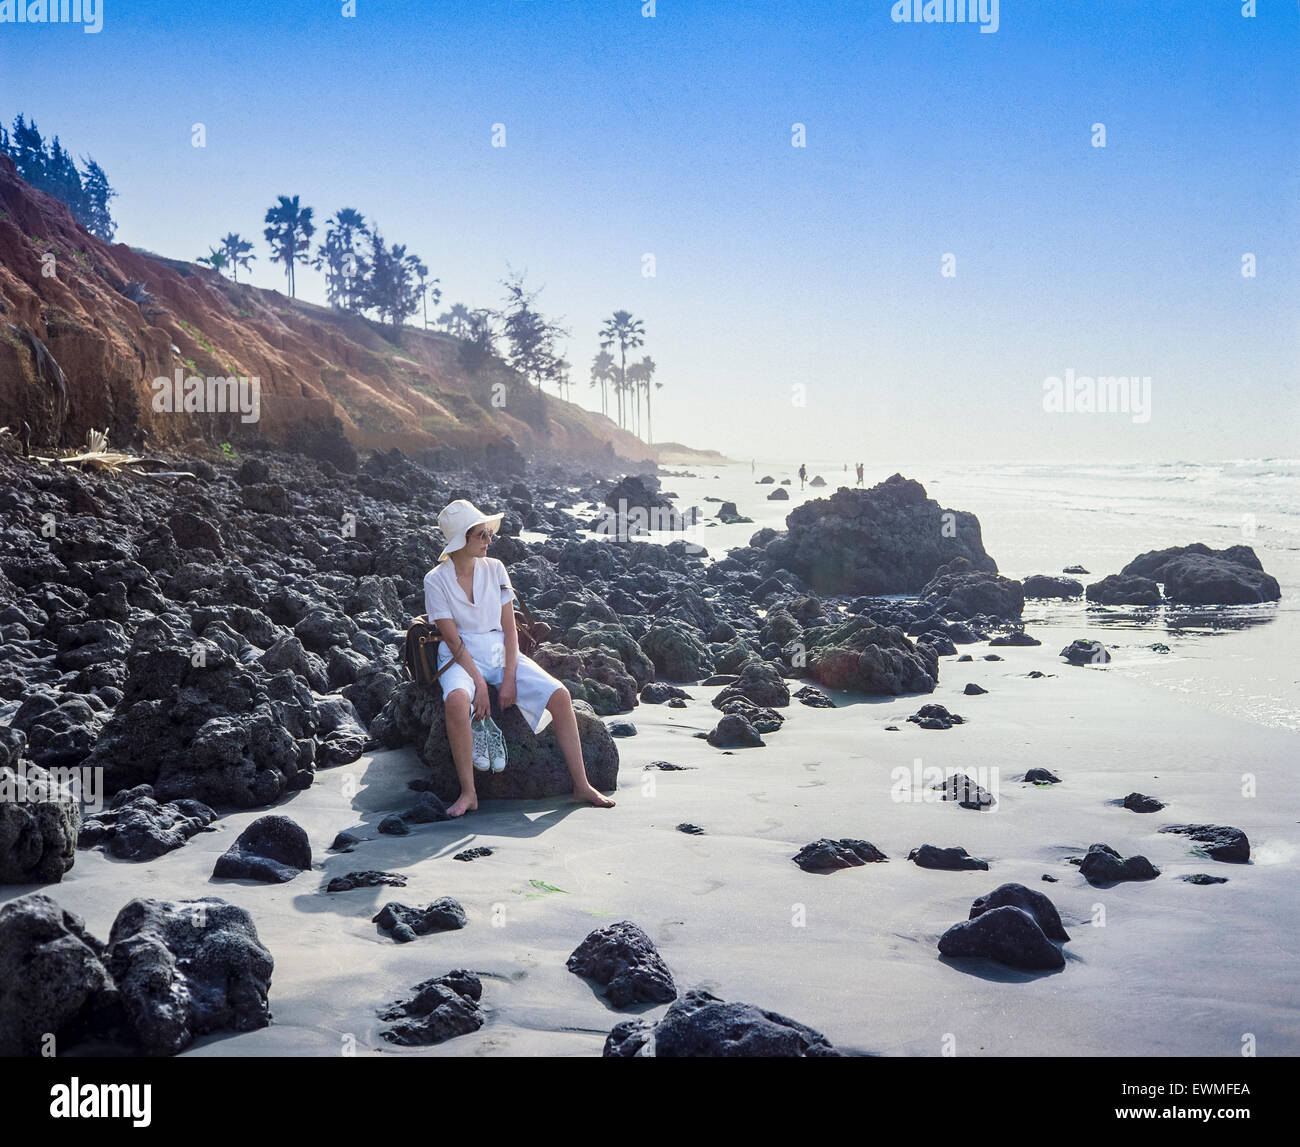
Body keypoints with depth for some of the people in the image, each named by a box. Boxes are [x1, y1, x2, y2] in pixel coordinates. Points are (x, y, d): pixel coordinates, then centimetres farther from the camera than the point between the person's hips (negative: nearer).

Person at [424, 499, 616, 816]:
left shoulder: (495, 569, 4)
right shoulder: (435, 581, -6)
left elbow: (509, 628, 1)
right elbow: (453, 639, -12)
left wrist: (509, 679, -11)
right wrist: (479, 684, -22)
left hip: (501, 654, 4)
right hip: (462, 659, -4)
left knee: (560, 696, -17)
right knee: (457, 700, -38)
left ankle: (581, 784, -8)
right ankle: (468, 793, -28)